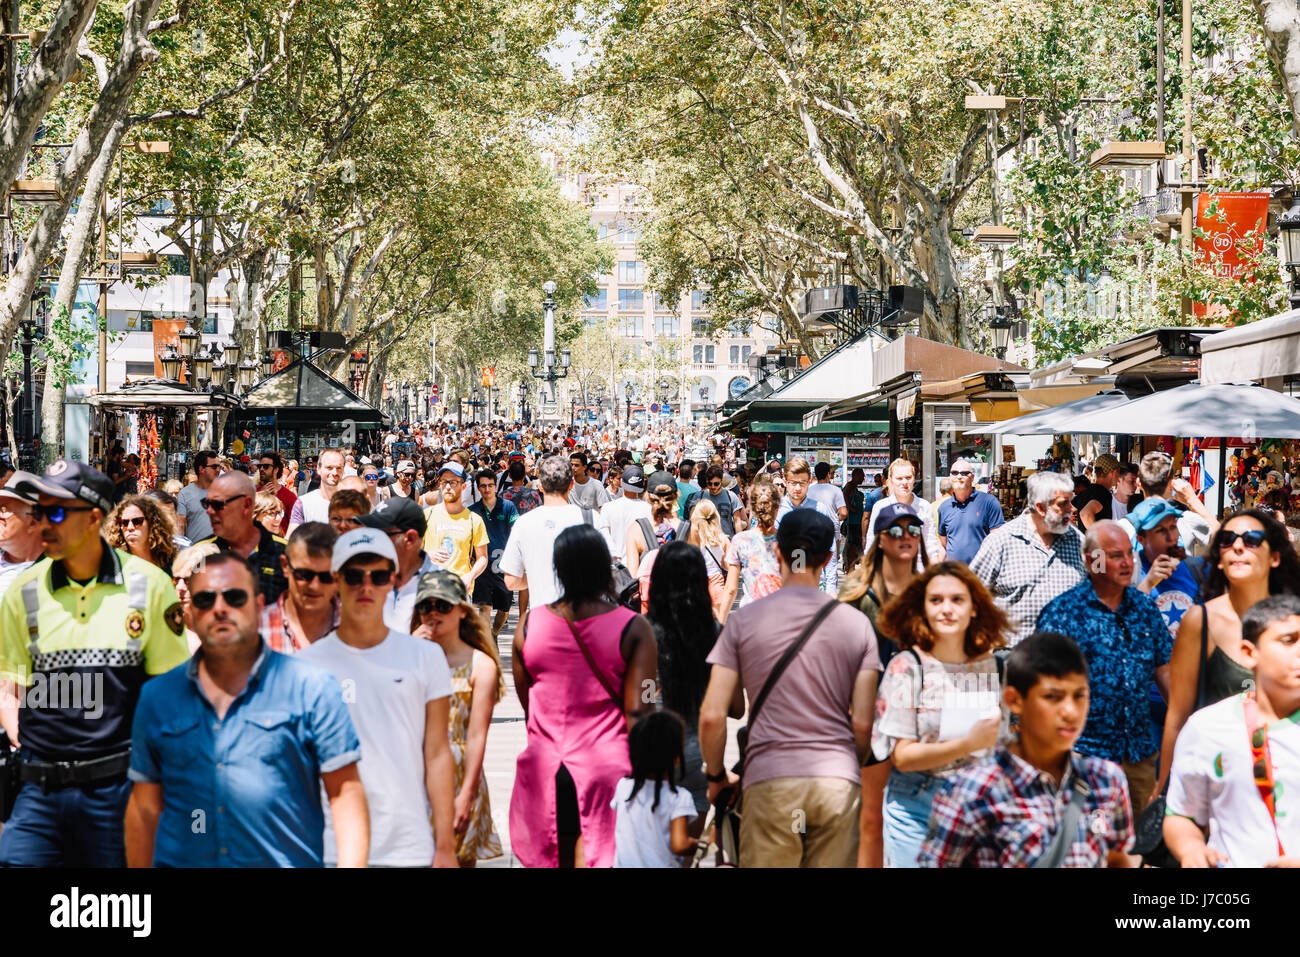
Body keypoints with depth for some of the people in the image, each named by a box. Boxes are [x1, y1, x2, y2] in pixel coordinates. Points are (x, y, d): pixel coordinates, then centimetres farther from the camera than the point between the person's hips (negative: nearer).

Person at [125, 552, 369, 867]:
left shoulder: (312, 687, 1)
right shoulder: (156, 696, 10)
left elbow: (345, 792, -3)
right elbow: (145, 806, 13)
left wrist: (352, 865, -15)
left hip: (288, 861, -2)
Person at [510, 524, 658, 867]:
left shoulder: (529, 626, 2)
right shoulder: (633, 629, -7)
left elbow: (527, 705, 10)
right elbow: (636, 711, -10)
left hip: (543, 765, 3)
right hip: (608, 767, -3)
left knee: (554, 858, 14)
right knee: (594, 858, 0)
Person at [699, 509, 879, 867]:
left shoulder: (744, 619, 3)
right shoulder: (857, 623, 6)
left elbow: (712, 716, -2)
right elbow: (863, 723, 2)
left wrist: (716, 776, 14)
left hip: (770, 783, -1)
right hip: (839, 782, 1)